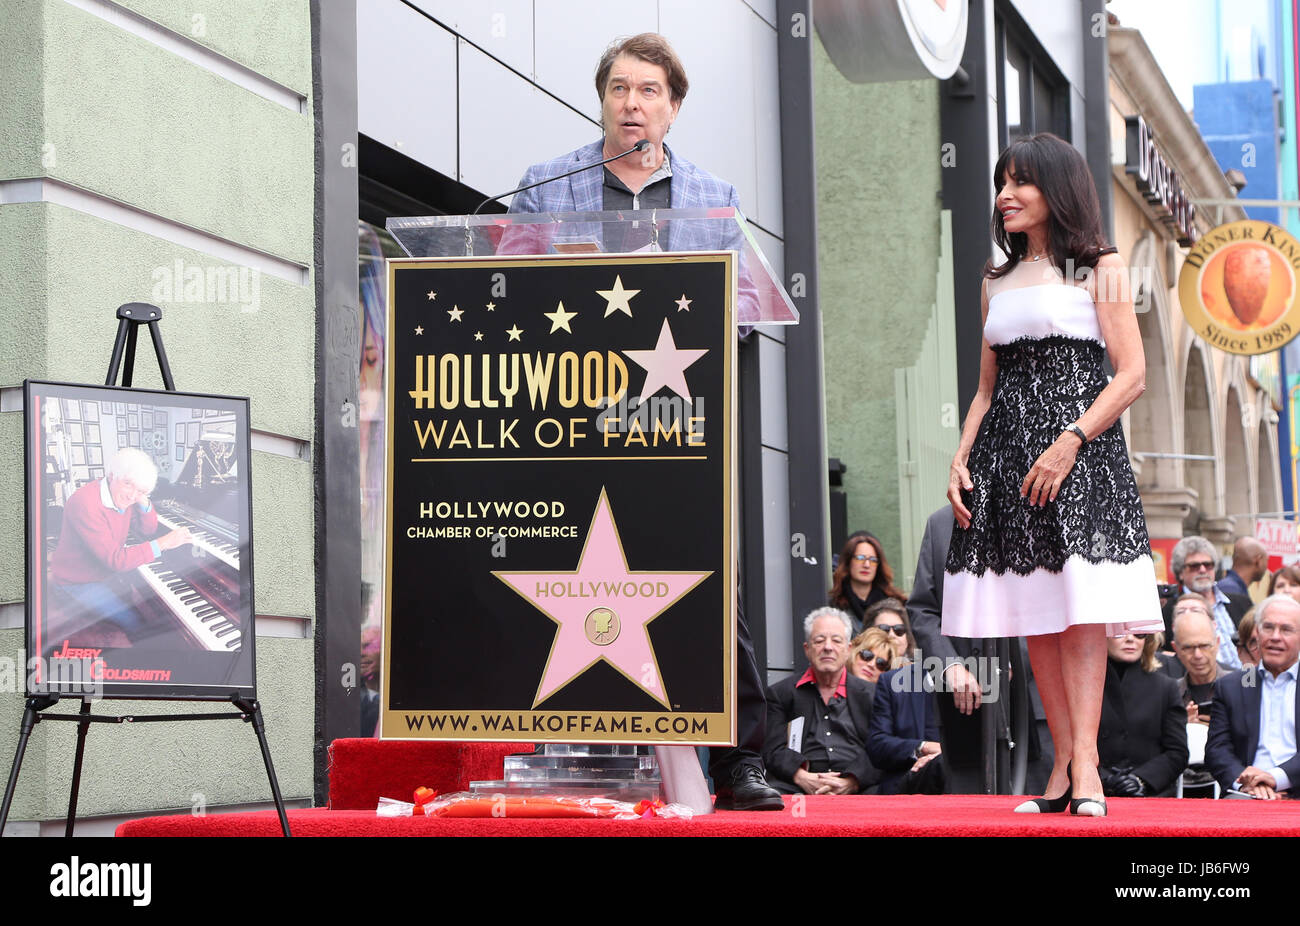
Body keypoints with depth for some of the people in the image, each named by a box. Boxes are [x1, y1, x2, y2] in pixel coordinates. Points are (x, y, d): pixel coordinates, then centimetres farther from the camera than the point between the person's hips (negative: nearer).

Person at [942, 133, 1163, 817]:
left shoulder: (1099, 268, 5)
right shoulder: (997, 282, 20)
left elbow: (1131, 376, -3)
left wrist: (1071, 441, -15)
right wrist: (960, 460, 6)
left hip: (1081, 447, -5)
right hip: (1008, 453, 5)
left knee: (1080, 605, -14)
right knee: (1034, 613, 0)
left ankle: (1085, 762, -18)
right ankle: (1063, 766, 2)